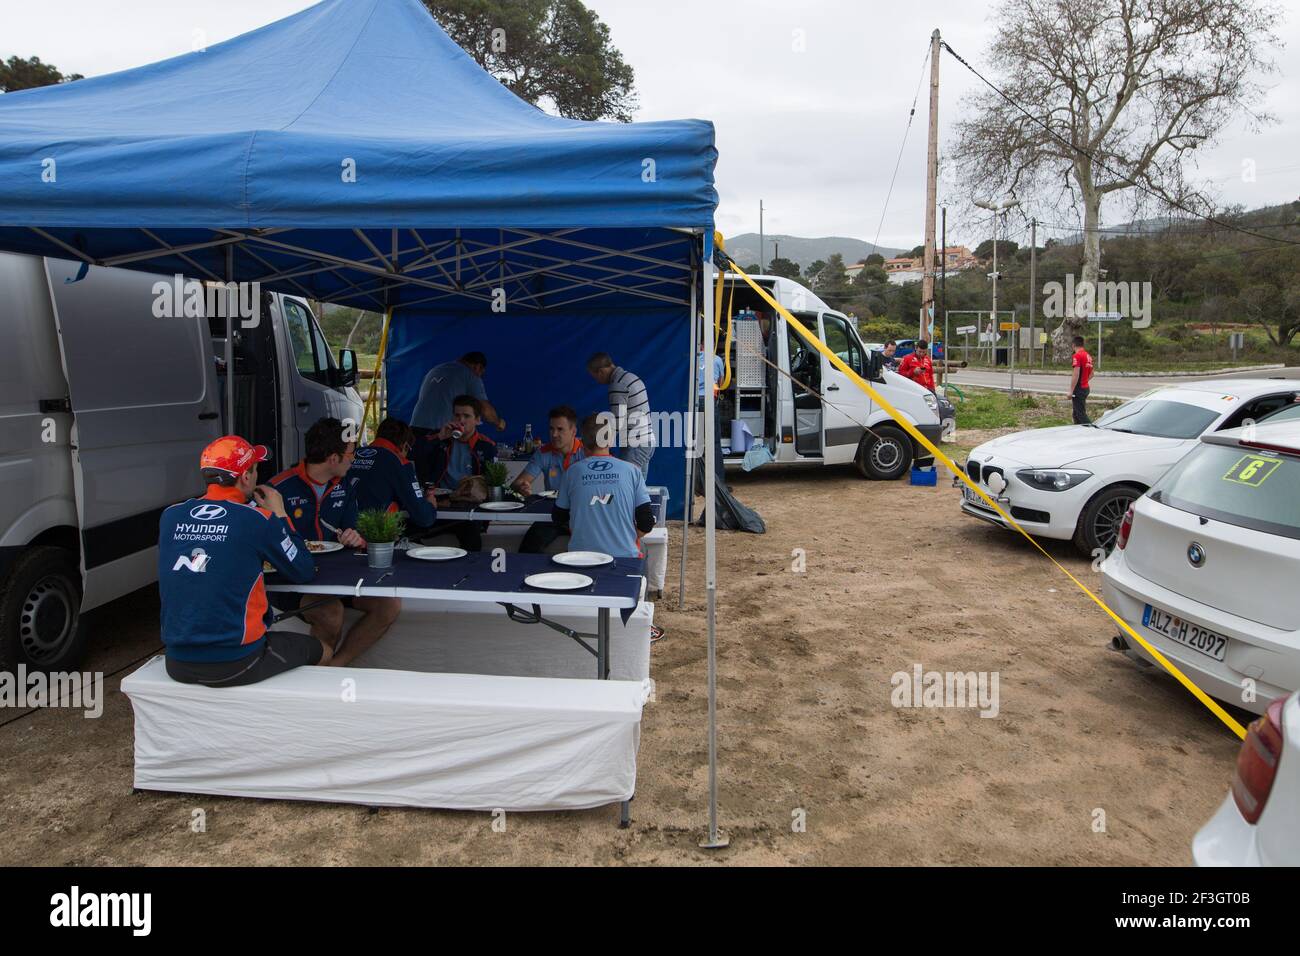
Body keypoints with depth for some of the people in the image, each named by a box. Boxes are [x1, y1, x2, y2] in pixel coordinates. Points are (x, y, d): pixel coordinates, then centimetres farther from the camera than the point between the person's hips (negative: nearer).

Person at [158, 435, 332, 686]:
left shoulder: (170, 517, 1)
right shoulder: (258, 520, -13)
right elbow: (304, 572, -1)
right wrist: (280, 515, 8)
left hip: (177, 665, 6)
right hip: (235, 665, -6)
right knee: (321, 651, 20)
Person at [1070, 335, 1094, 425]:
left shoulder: (1077, 356, -16)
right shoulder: (1088, 356, 11)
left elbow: (1076, 374, -22)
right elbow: (1091, 374, 19)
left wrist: (1071, 391, -19)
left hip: (1079, 389, -9)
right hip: (1086, 387, 9)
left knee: (1081, 413, -8)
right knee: (1077, 413, 17)